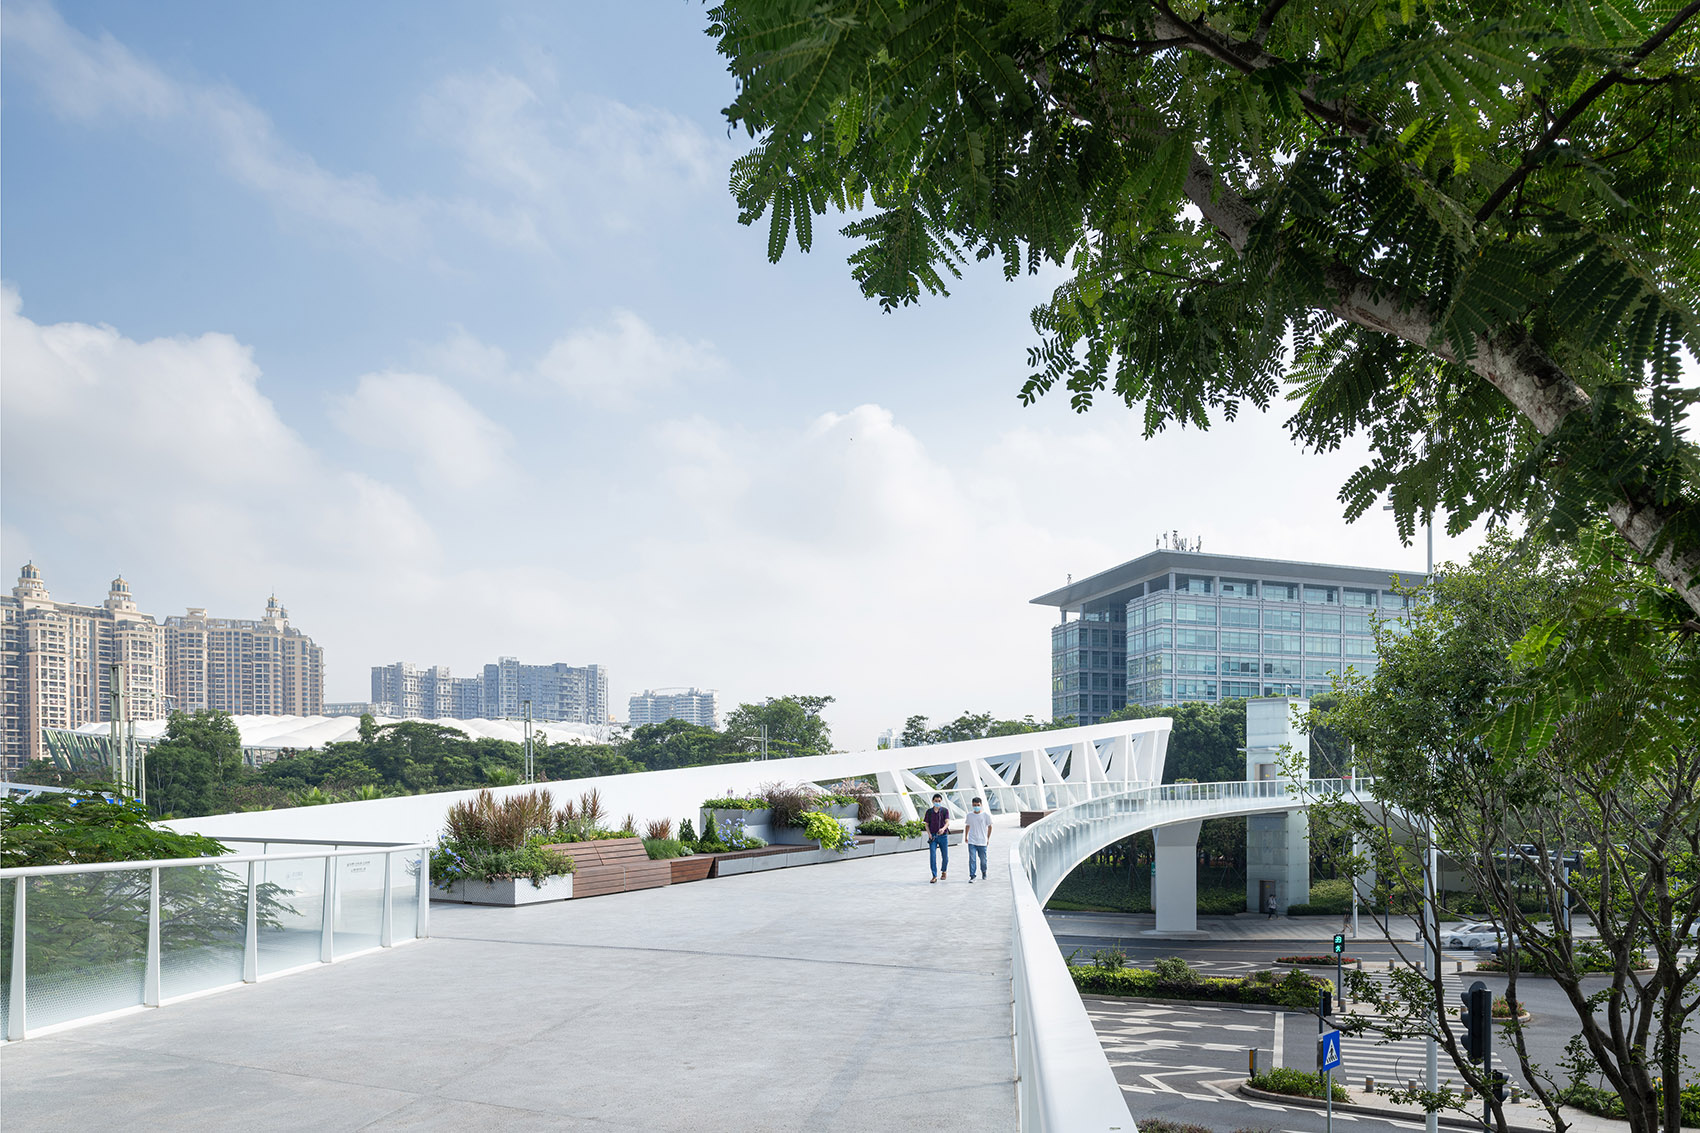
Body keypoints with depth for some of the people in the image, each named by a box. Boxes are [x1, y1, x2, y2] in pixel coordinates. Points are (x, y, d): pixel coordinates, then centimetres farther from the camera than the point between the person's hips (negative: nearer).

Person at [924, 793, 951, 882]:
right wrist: (929, 833, -8)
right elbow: (927, 824, 9)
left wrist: (943, 828, -32)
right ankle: (934, 876, -10)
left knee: (945, 856, 6)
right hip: (932, 836, 0)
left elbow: (947, 822, -11)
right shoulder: (929, 811, 5)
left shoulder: (945, 811, 0)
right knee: (932, 855, -11)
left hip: (943, 836, 0)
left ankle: (943, 871, 33)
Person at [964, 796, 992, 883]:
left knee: (983, 859, 9)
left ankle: (984, 873, 35)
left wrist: (988, 838, 7)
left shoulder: (986, 815, -3)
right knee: (972, 859, -8)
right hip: (971, 841, 1)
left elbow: (989, 827, 7)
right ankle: (972, 877, -6)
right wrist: (965, 837, 19)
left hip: (982, 841, -1)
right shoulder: (969, 815, 3)